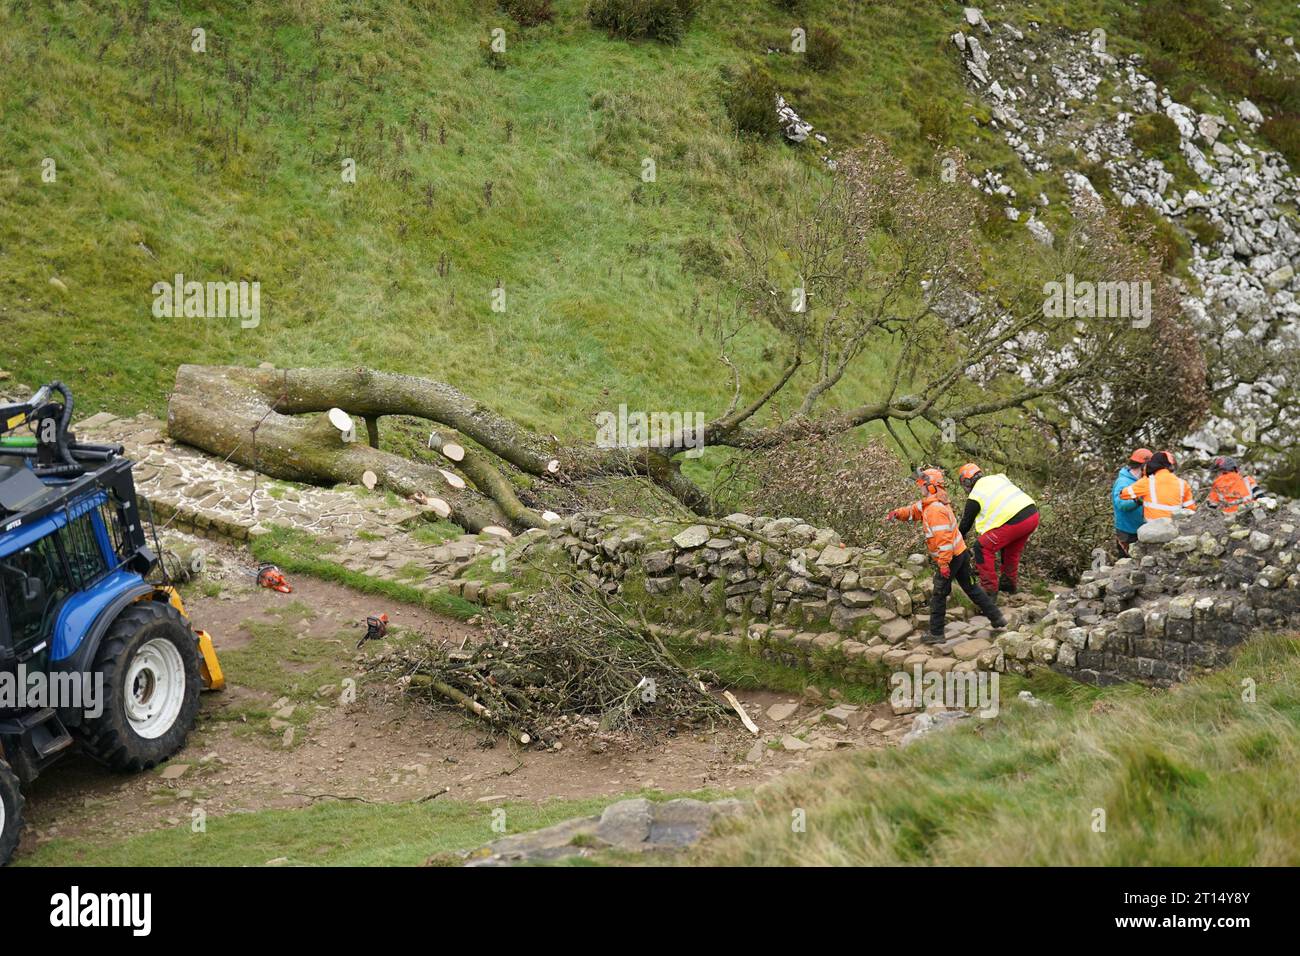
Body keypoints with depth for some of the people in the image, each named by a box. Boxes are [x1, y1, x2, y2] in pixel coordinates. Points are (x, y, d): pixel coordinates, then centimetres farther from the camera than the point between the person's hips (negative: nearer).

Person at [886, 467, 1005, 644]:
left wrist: (944, 564, -27)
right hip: (961, 553, 9)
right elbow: (914, 510, 18)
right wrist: (897, 513, -2)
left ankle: (936, 634, 9)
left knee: (939, 595, 3)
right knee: (971, 588, 18)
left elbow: (943, 539, -28)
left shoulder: (935, 510, -23)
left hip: (949, 558, -9)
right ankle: (997, 618, 20)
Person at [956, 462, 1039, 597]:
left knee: (983, 548, 5)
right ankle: (1009, 583, 43)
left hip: (1014, 522, -8)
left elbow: (966, 522, 12)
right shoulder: (998, 478, 21)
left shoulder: (974, 496, 3)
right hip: (1033, 515, 8)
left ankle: (990, 590, 5)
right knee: (1011, 548, 30)